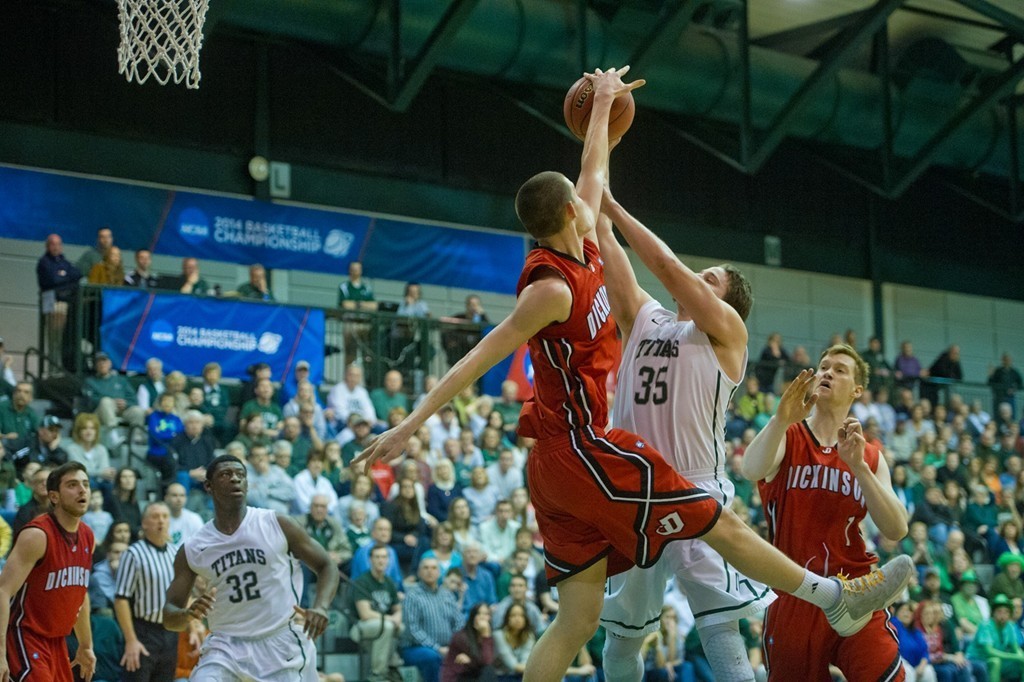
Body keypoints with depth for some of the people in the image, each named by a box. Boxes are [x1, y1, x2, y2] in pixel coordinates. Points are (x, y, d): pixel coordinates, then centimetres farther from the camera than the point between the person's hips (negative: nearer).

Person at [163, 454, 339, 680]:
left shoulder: (277, 526, -2)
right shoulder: (192, 550, 1)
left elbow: (326, 566, 4)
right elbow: (169, 616, 3)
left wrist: (320, 608, -16)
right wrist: (187, 614, -22)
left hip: (282, 644, -1)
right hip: (226, 646, 1)